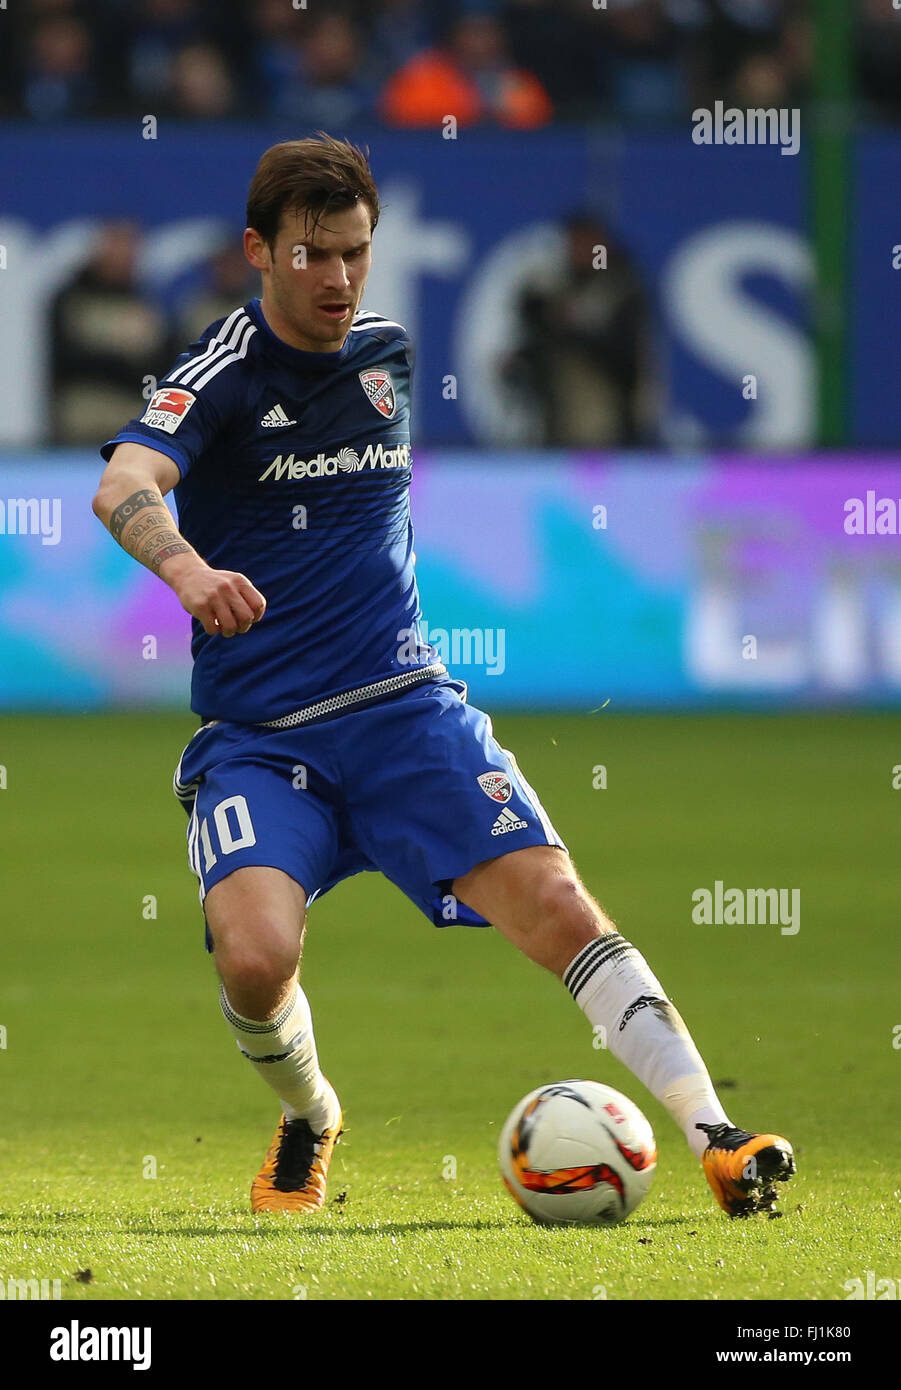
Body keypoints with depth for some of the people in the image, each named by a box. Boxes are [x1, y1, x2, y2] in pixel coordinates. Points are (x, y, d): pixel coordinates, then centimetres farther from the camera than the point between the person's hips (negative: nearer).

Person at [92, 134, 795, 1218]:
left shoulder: (388, 351, 9)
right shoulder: (224, 373, -9)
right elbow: (122, 486, -29)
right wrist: (185, 566, -50)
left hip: (404, 708, 4)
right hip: (255, 739, -4)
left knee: (552, 902, -17)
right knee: (255, 958, -26)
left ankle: (717, 1137, -21)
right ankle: (307, 1120, 7)